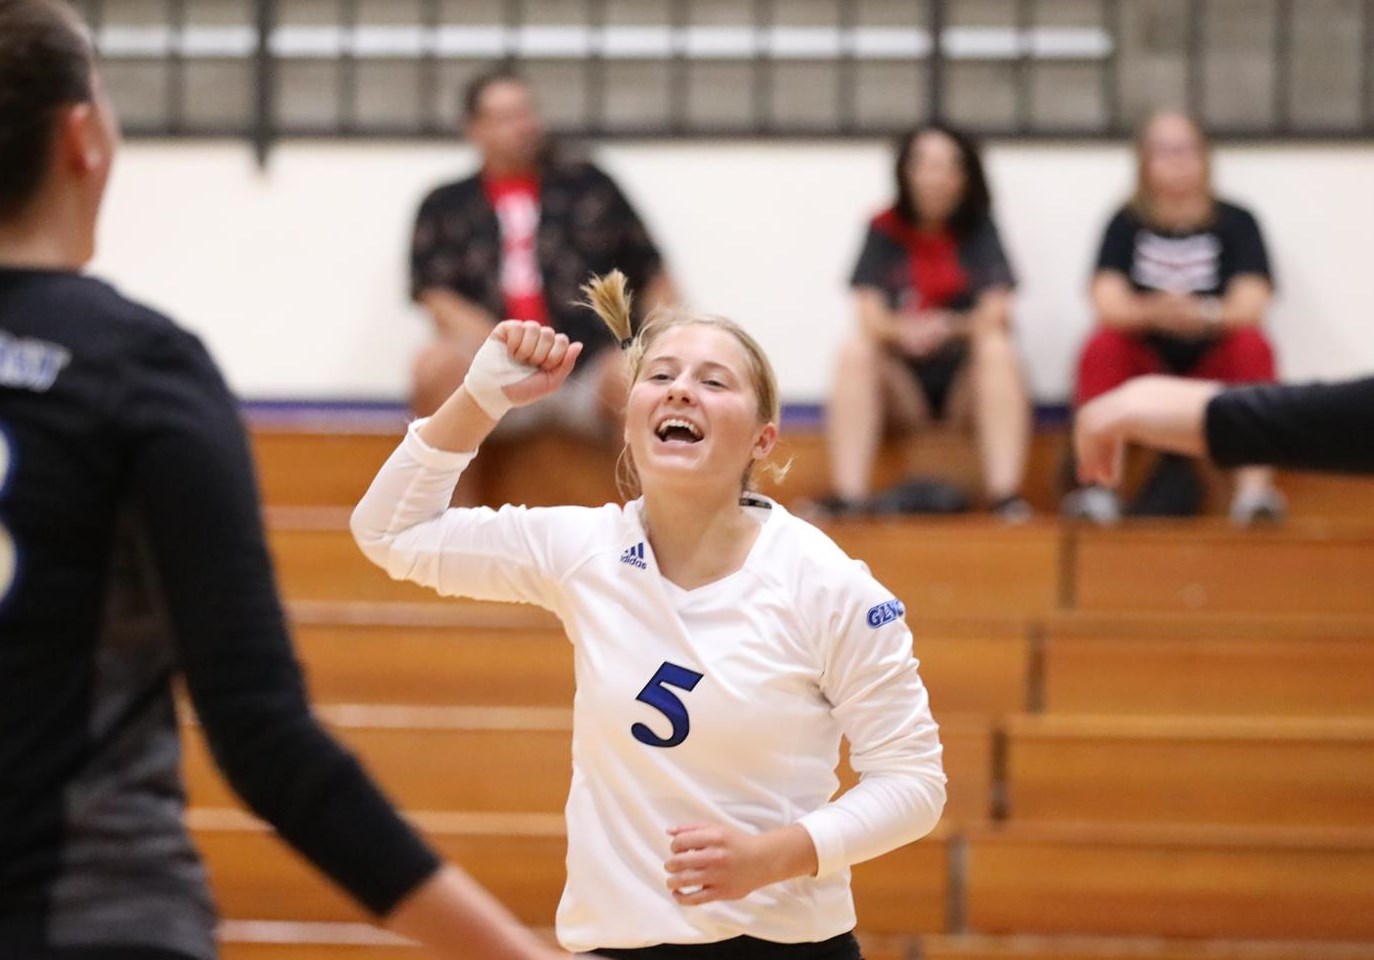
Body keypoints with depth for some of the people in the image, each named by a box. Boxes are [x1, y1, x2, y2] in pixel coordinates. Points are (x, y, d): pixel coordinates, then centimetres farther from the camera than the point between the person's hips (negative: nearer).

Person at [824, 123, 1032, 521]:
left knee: (998, 349, -29)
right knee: (855, 351, -26)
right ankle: (847, 496, -35)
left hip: (967, 382, -1)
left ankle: (1005, 495, -37)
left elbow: (997, 315, -9)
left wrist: (949, 326, -30)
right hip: (902, 387, 1)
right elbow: (869, 313, -7)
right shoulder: (886, 230, 3)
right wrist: (901, 330, -31)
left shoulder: (979, 230, 3)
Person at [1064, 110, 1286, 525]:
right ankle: (1097, 485, -36)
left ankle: (1256, 487, -38)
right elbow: (1108, 303, -12)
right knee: (1101, 347, -28)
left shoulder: (1236, 222, 1)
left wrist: (1204, 315, -36)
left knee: (1254, 346, -29)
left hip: (1215, 366, 0)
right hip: (1145, 362, 0)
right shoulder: (1127, 224, 2)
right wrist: (1153, 312, -35)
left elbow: (1251, 304, -13)